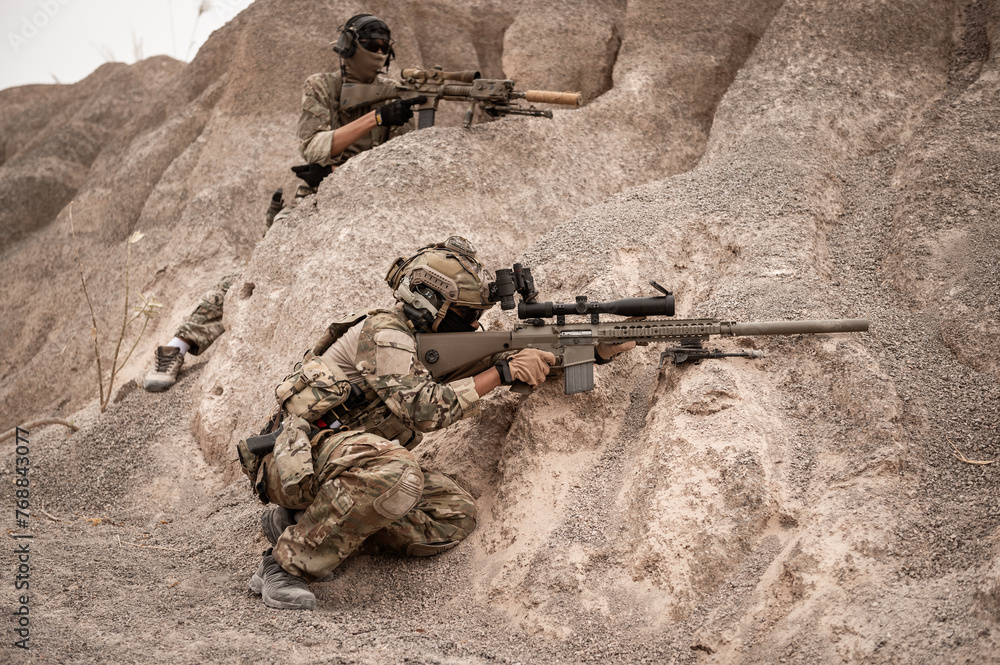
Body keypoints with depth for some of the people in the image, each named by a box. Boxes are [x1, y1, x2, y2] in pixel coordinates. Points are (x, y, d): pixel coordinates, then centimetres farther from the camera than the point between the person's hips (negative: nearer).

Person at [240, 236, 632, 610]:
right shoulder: (383, 332, -12)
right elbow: (423, 408, -23)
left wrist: (599, 349, 5)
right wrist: (503, 371, -19)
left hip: (352, 464, 9)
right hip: (298, 457, -9)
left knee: (455, 517, -6)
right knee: (394, 472, -38)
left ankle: (307, 520, 0)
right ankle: (286, 565, -24)